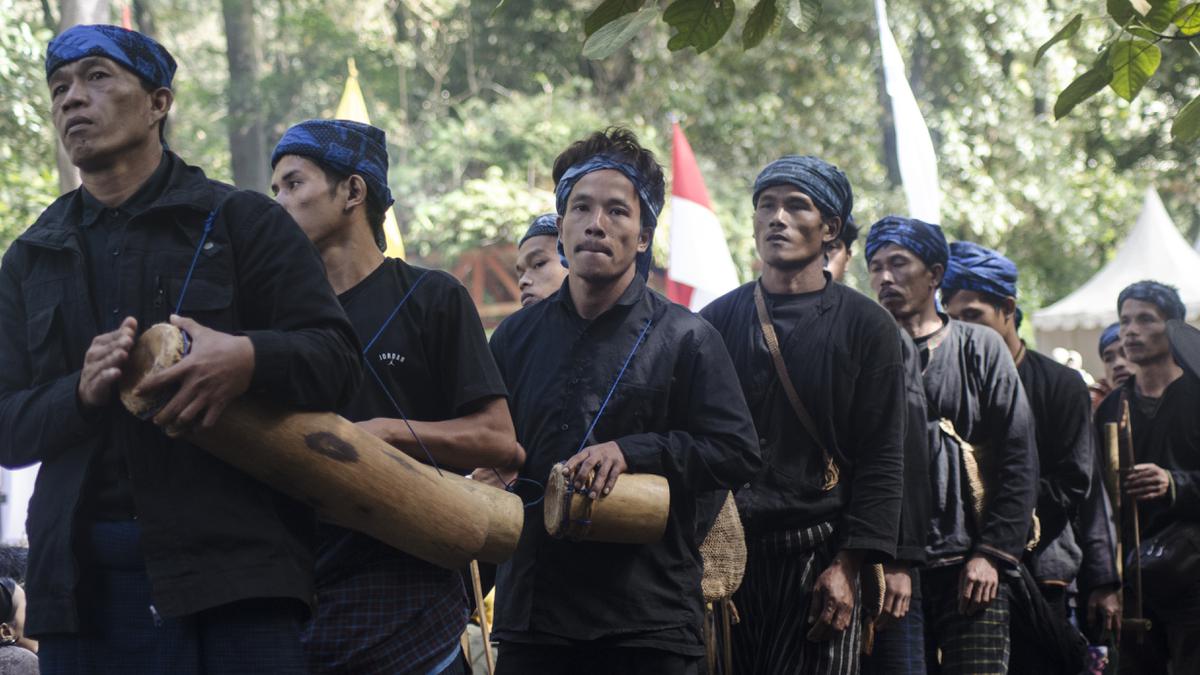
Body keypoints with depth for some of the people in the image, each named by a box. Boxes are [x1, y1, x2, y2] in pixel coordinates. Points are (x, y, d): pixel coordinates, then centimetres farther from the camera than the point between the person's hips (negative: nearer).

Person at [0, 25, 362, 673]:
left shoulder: (242, 222, 9)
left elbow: (337, 359, 1)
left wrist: (249, 360, -21)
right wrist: (81, 394, -10)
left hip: (233, 572, -3)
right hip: (84, 584, 3)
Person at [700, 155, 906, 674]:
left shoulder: (865, 326, 5)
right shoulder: (718, 320, 12)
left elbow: (882, 460, 0)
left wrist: (848, 564, -9)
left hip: (818, 554, -2)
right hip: (726, 551, 2)